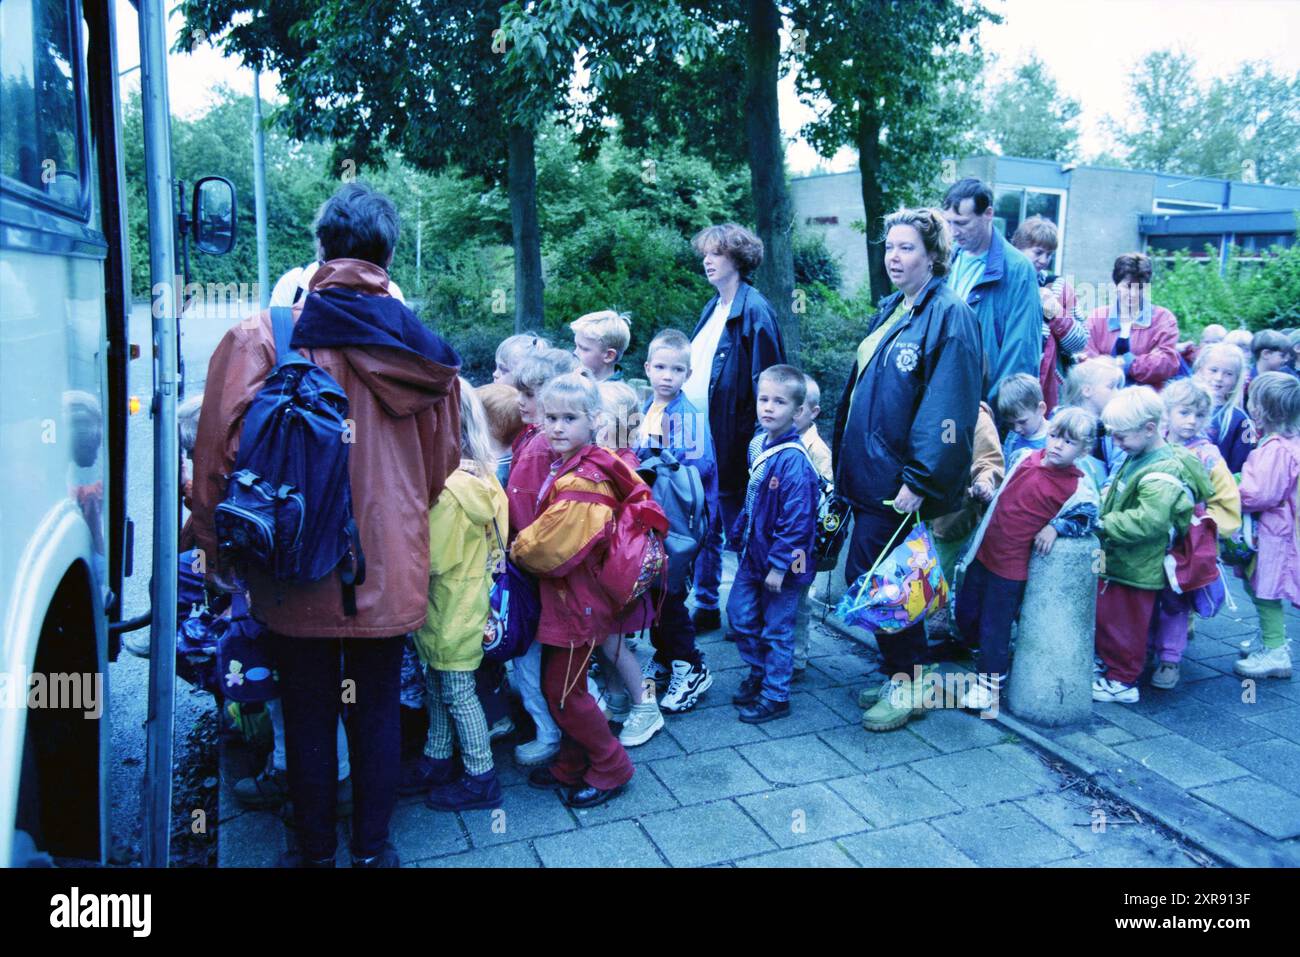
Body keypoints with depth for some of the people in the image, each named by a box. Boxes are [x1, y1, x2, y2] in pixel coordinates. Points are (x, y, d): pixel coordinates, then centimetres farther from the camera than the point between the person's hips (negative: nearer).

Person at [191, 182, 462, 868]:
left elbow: (220, 444, -12)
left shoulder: (262, 334, -11)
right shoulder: (420, 345, -2)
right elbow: (442, 460, 6)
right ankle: (371, 848, 31)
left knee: (309, 714, 15)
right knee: (377, 710, 17)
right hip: (390, 569, 2)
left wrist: (214, 544, 2)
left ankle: (316, 849, 32)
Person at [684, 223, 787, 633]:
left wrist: (747, 437, -19)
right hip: (696, 434, 8)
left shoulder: (753, 310, -12)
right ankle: (705, 606, 26)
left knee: (736, 528, 4)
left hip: (728, 441, -8)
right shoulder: (713, 307, 14)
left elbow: (764, 382, -15)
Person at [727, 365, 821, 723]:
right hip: (753, 553, 8)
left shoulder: (794, 459, -24)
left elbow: (797, 520, -24)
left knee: (777, 629, 6)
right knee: (739, 613, 18)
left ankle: (775, 697, 23)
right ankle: (757, 673, 39)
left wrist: (779, 565, -20)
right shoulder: (758, 445, 3)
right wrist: (740, 531, 17)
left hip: (782, 561, -8)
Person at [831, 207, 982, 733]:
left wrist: (918, 479, -20)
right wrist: (846, 459, 17)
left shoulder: (949, 314, -12)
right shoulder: (891, 309, 14)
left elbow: (948, 408, -19)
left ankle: (908, 685, 14)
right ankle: (900, 674, 28)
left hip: (898, 480, -9)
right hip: (869, 470, 9)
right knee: (866, 577, 13)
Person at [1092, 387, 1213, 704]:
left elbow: (1149, 520, -32)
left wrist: (1105, 524, -27)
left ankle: (1122, 681, 19)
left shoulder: (1163, 472, -24)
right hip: (1117, 561, 9)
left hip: (1135, 570, -9)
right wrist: (1102, 511, 8)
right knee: (1105, 617, 21)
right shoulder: (1138, 459, 7)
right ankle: (1108, 664, 38)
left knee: (1124, 625, 4)